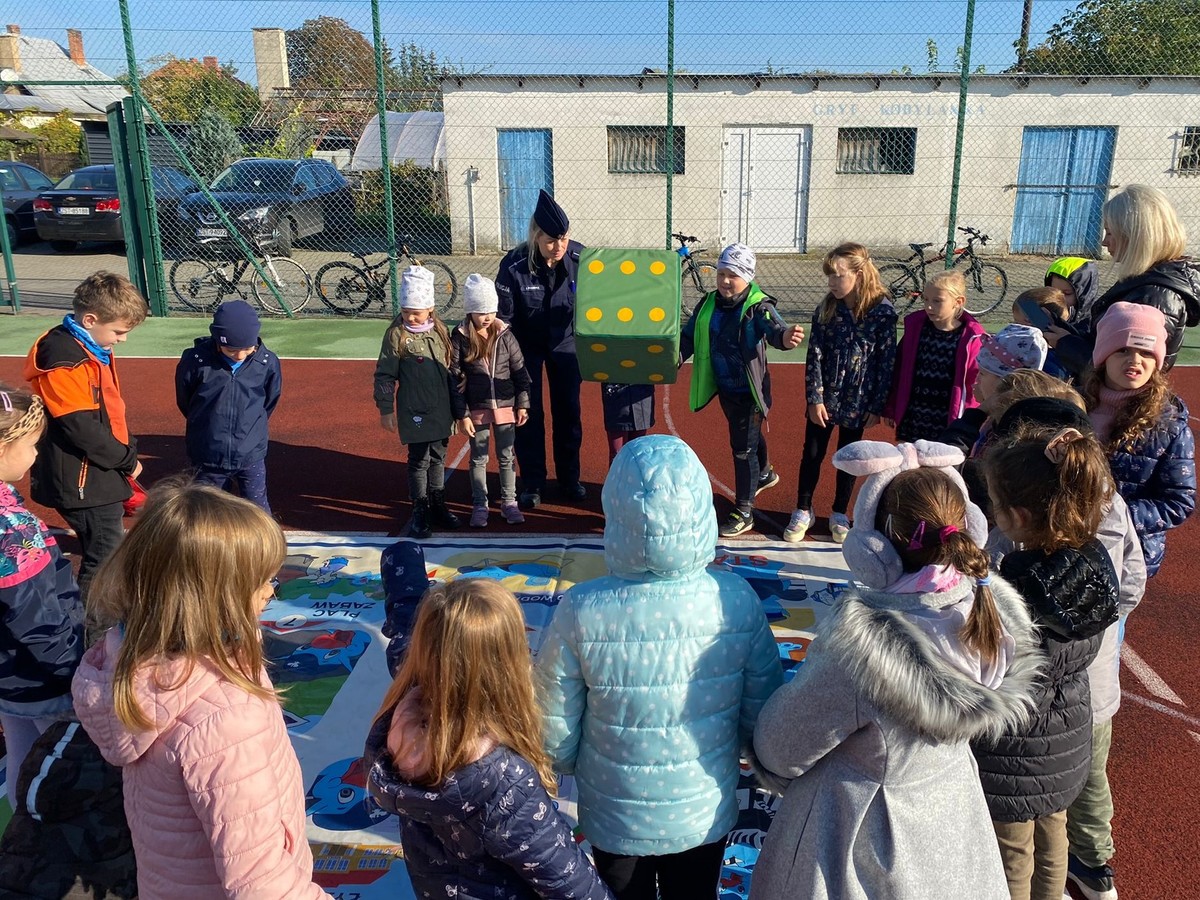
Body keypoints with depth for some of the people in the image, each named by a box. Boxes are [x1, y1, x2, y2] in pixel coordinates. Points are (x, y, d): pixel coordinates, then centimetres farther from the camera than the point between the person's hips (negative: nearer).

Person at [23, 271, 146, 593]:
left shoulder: (93, 349, 10)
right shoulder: (62, 361, -21)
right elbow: (83, 429, -24)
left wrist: (128, 452, 7)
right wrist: (127, 459, -12)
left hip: (101, 476, 10)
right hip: (84, 483, -10)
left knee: (102, 556, 19)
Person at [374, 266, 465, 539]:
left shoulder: (440, 332, 5)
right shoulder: (396, 335, -8)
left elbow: (451, 372, 12)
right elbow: (384, 375, -6)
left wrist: (459, 409, 12)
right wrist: (385, 409, -8)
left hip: (441, 411, 5)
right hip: (414, 413, -5)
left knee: (438, 458, 15)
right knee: (419, 460, 1)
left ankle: (438, 506, 29)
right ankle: (420, 512, 14)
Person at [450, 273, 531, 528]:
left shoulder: (504, 335, -3)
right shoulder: (460, 338, -8)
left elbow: (520, 371, 3)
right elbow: (454, 378, -7)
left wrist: (523, 404, 0)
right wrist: (462, 414, -9)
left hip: (505, 406, 1)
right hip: (477, 409, -1)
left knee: (506, 457, 10)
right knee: (478, 458, 10)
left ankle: (509, 502, 23)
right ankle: (479, 505, 22)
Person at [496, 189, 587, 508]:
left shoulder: (580, 257, -19)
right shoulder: (514, 265, -24)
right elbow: (503, 316, -16)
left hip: (566, 343, 2)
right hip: (527, 346, -2)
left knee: (568, 411, 9)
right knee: (528, 413, 4)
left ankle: (569, 479, 26)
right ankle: (532, 483, 19)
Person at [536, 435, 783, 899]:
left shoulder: (581, 612, -29)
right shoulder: (737, 600, -24)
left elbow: (554, 739, -16)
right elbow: (762, 720, -11)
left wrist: (574, 765, 6)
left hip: (616, 820, -1)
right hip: (706, 814, 2)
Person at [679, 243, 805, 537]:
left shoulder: (758, 306, -19)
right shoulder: (708, 304, -1)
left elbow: (774, 328, -38)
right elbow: (689, 337, 3)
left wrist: (785, 337, -62)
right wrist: (675, 357, -17)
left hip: (749, 390, -6)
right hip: (724, 389, 6)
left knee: (743, 448, -3)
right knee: (748, 436, 28)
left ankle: (744, 512, 10)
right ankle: (764, 474, 56)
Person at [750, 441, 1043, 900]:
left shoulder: (860, 642, -38)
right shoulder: (999, 612, -19)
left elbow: (781, 749, -21)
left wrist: (774, 772, 1)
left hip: (861, 825, -6)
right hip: (954, 814, 6)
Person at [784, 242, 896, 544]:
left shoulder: (883, 312, -11)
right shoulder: (826, 308, -5)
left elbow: (887, 361, -8)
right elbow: (815, 355, -5)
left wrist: (877, 406, -7)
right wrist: (815, 398, -9)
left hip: (858, 401, -1)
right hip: (824, 398, 1)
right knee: (812, 454, 9)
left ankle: (840, 515, 30)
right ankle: (803, 511, 26)